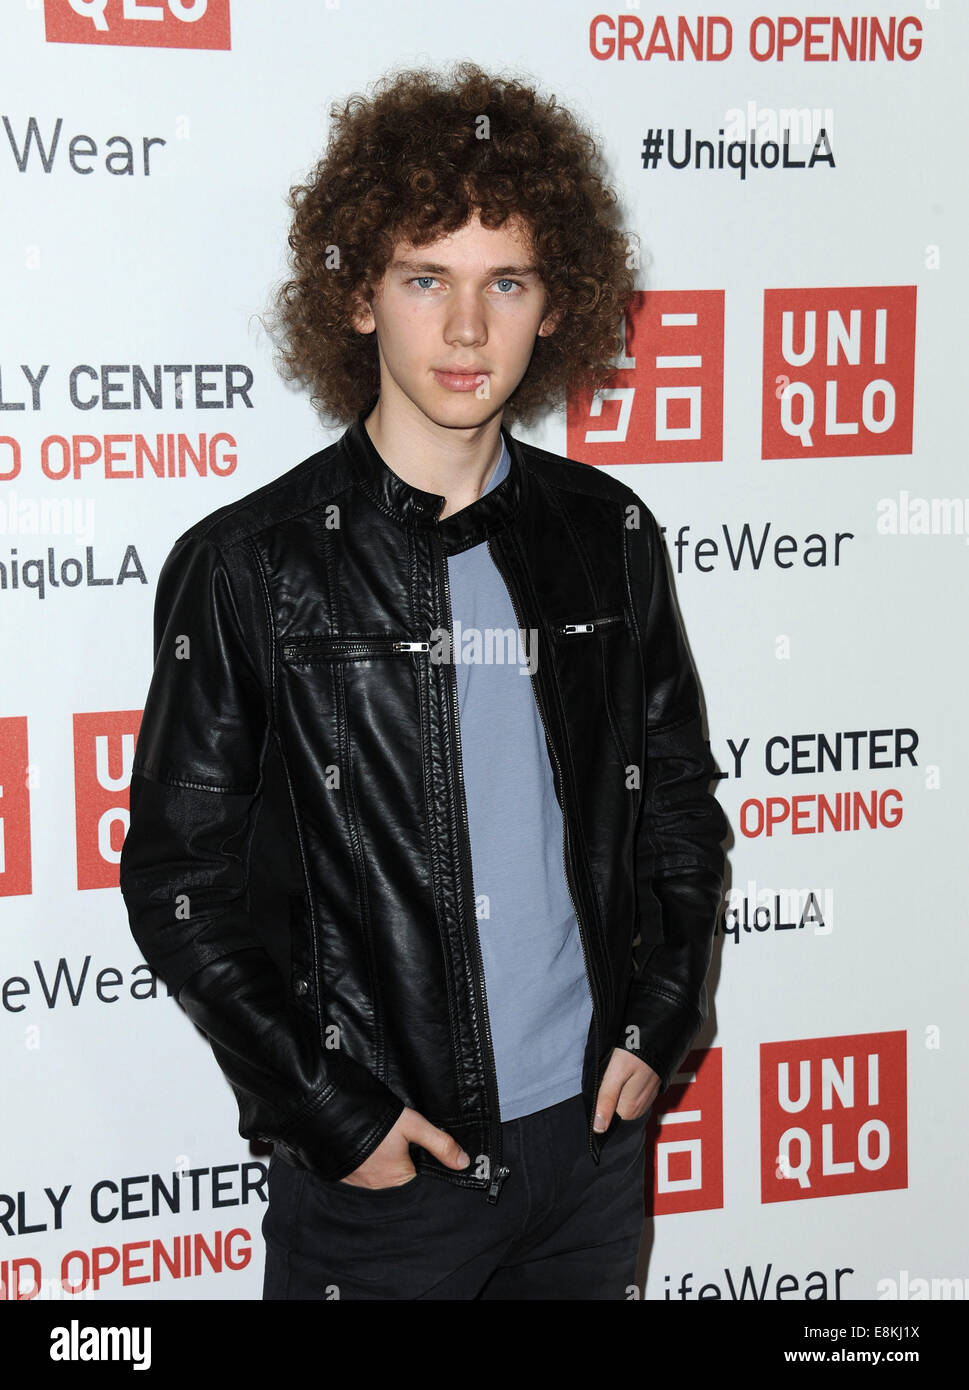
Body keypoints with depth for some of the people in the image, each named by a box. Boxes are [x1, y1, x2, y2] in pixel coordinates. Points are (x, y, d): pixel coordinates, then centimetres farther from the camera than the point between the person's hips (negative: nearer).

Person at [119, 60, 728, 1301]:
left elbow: (678, 801, 11)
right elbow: (180, 884, -8)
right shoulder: (247, 569, -10)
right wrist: (332, 1117, -11)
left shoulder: (607, 535, 1)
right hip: (374, 1174, -3)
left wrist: (656, 1027, 2)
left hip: (592, 1135, 4)